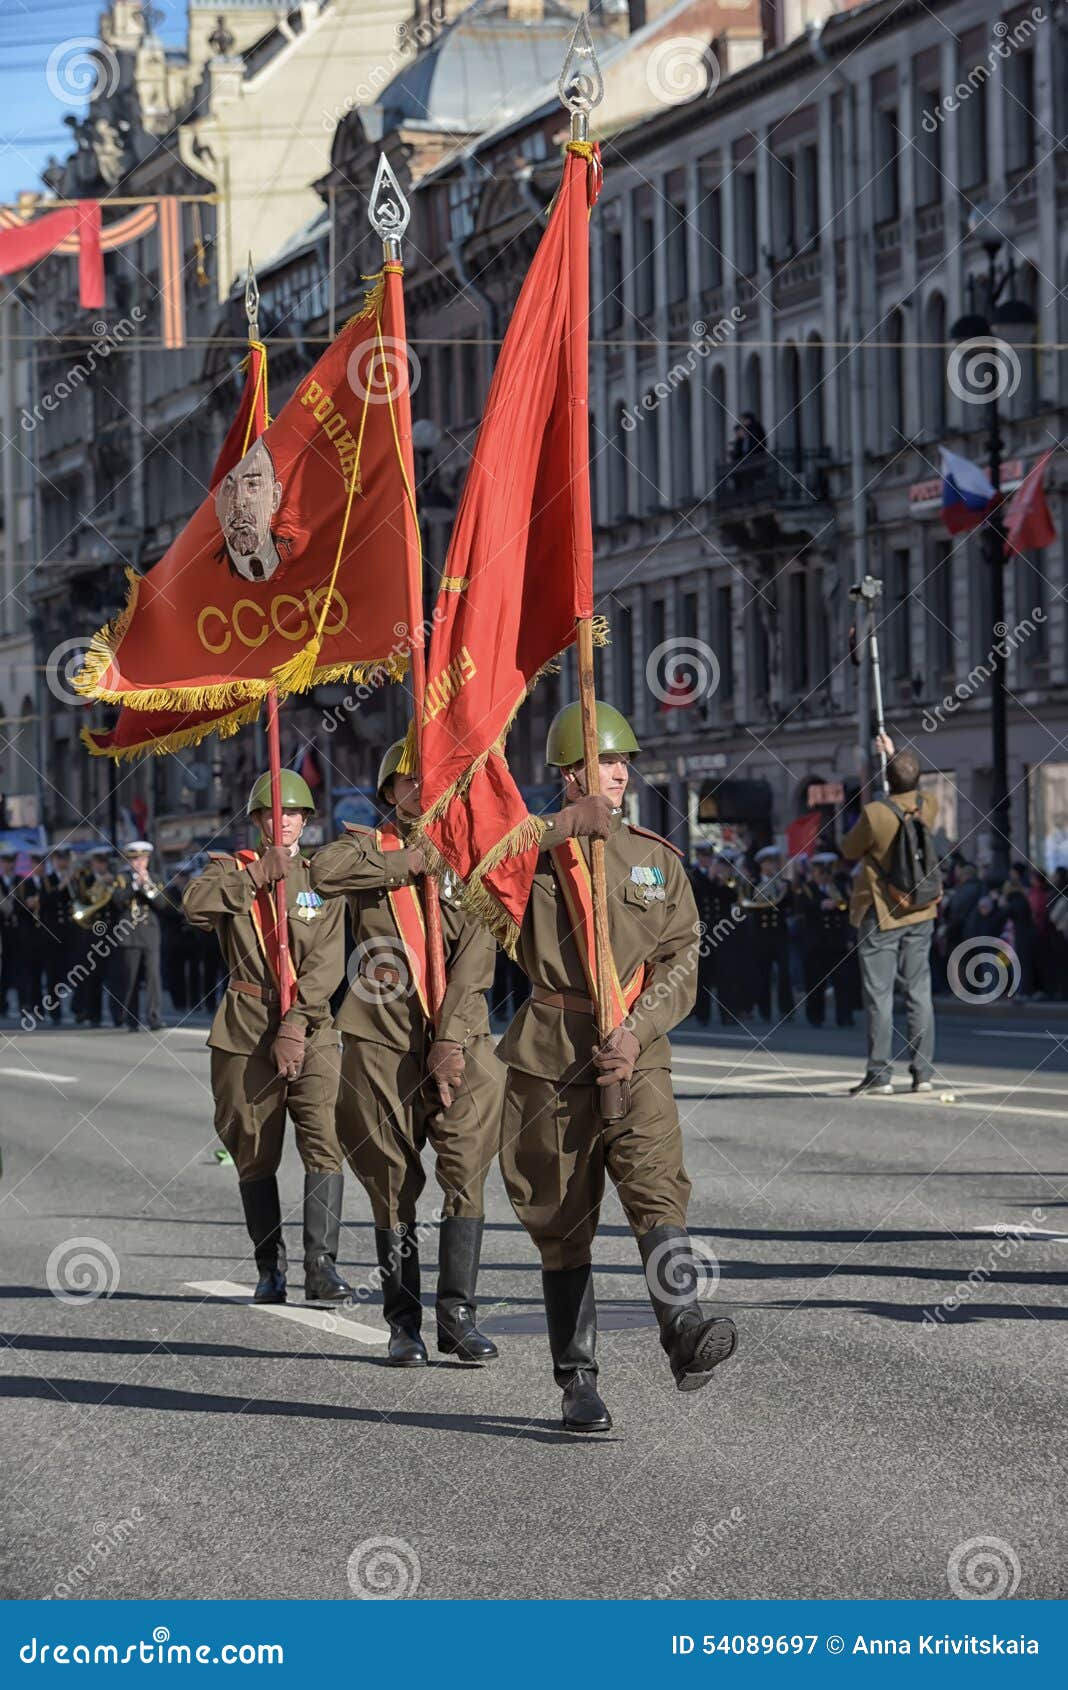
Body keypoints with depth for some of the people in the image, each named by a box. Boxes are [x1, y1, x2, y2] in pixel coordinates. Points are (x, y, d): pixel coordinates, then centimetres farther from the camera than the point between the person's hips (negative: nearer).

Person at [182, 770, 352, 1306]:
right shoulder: (231, 870, 9)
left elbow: (326, 963, -2)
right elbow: (195, 905, -15)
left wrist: (295, 1026, -14)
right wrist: (259, 874, -18)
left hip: (309, 1030, 0)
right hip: (246, 1030, 0)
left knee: (324, 1141, -15)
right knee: (254, 1155, 4)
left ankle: (321, 1267, -19)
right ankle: (270, 1269, 15)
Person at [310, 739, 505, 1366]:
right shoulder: (367, 847, 9)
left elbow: (474, 961, -1)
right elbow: (326, 872, -16)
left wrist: (451, 1040, -11)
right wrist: (413, 862, -12)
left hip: (458, 1043, 1)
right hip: (381, 1042, 0)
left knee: (466, 1179, -7)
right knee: (393, 1186, 2)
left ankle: (459, 1316, -2)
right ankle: (404, 1323, 8)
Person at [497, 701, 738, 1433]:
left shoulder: (657, 859, 11)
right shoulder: (534, 849, 5)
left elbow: (681, 965, 5)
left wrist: (636, 1033, -11)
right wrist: (560, 827, -21)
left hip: (637, 1056, 1)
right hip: (551, 1059, -1)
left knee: (659, 1185, -21)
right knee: (563, 1223, 3)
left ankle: (685, 1332, -37)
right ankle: (578, 1383, 10)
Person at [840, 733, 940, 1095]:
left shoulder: (875, 813, -20)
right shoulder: (929, 805, -3)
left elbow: (850, 850, -4)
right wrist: (893, 755, 31)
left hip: (880, 915, -5)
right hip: (920, 914, 5)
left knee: (879, 994, -1)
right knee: (919, 991, 8)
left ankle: (879, 1075, -2)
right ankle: (923, 1072, 7)